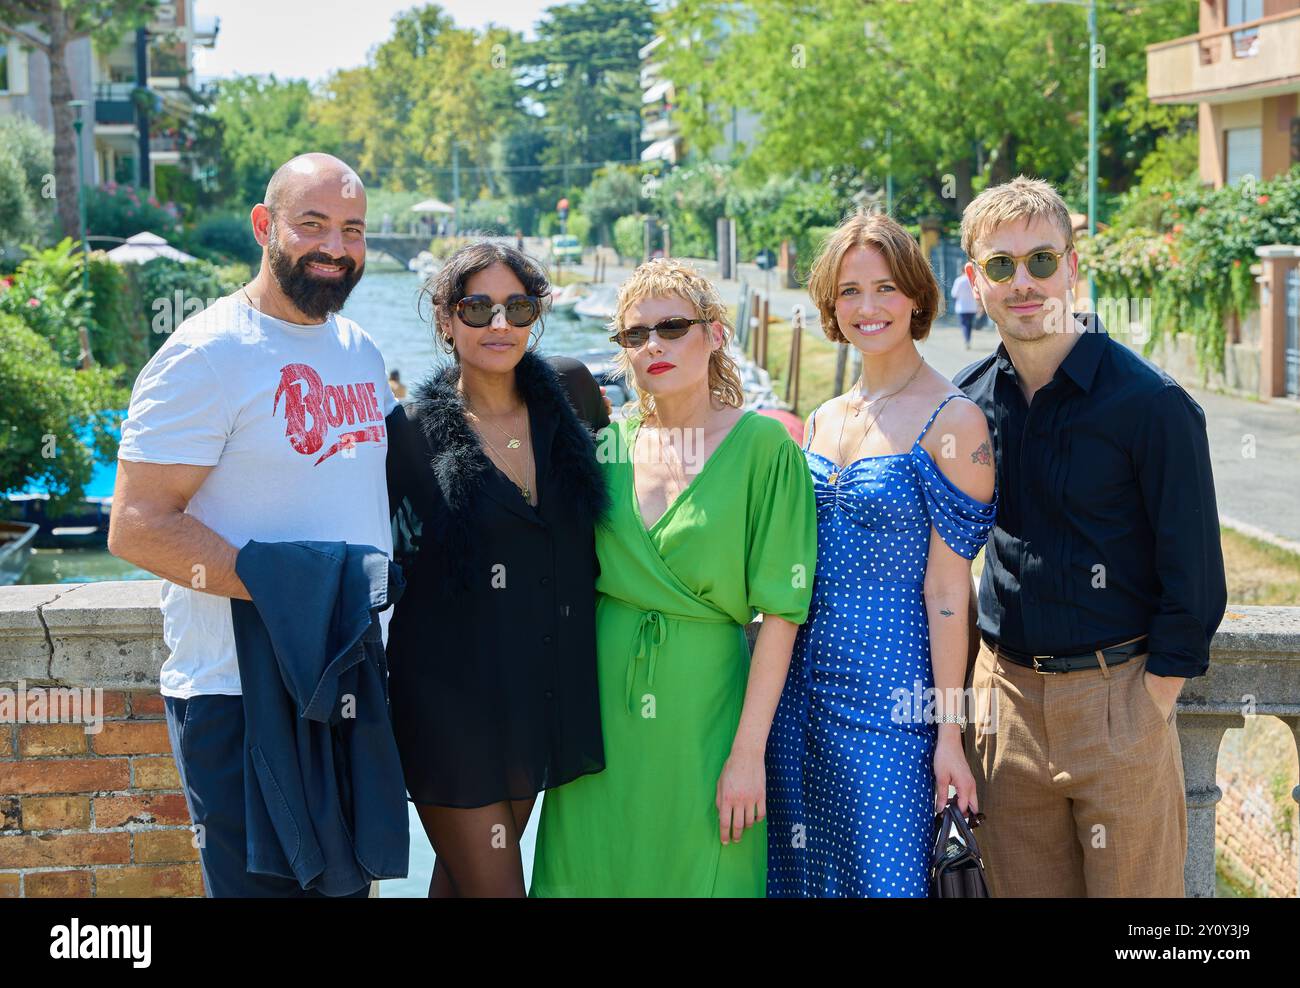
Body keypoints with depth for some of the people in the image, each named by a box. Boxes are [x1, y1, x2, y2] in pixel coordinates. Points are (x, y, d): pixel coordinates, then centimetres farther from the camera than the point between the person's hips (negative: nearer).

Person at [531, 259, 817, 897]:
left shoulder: (761, 446, -7)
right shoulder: (609, 441, 5)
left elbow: (780, 612, -9)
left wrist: (749, 750, -13)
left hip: (704, 696, -3)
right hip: (602, 694, 4)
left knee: (699, 872, 5)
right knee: (594, 870, 9)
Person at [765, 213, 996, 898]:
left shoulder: (952, 421, -10)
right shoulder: (821, 421, 10)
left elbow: (946, 590, -12)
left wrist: (949, 732, -12)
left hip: (889, 693, -6)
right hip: (804, 682, 6)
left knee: (883, 873, 1)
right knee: (800, 871, 13)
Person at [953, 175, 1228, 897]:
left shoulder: (1152, 404, -10)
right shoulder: (966, 402, 4)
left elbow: (1195, 584, -7)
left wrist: (1146, 715, -10)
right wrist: (966, 707, 9)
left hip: (1118, 697, -4)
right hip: (1005, 695, 4)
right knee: (1021, 890, 11)